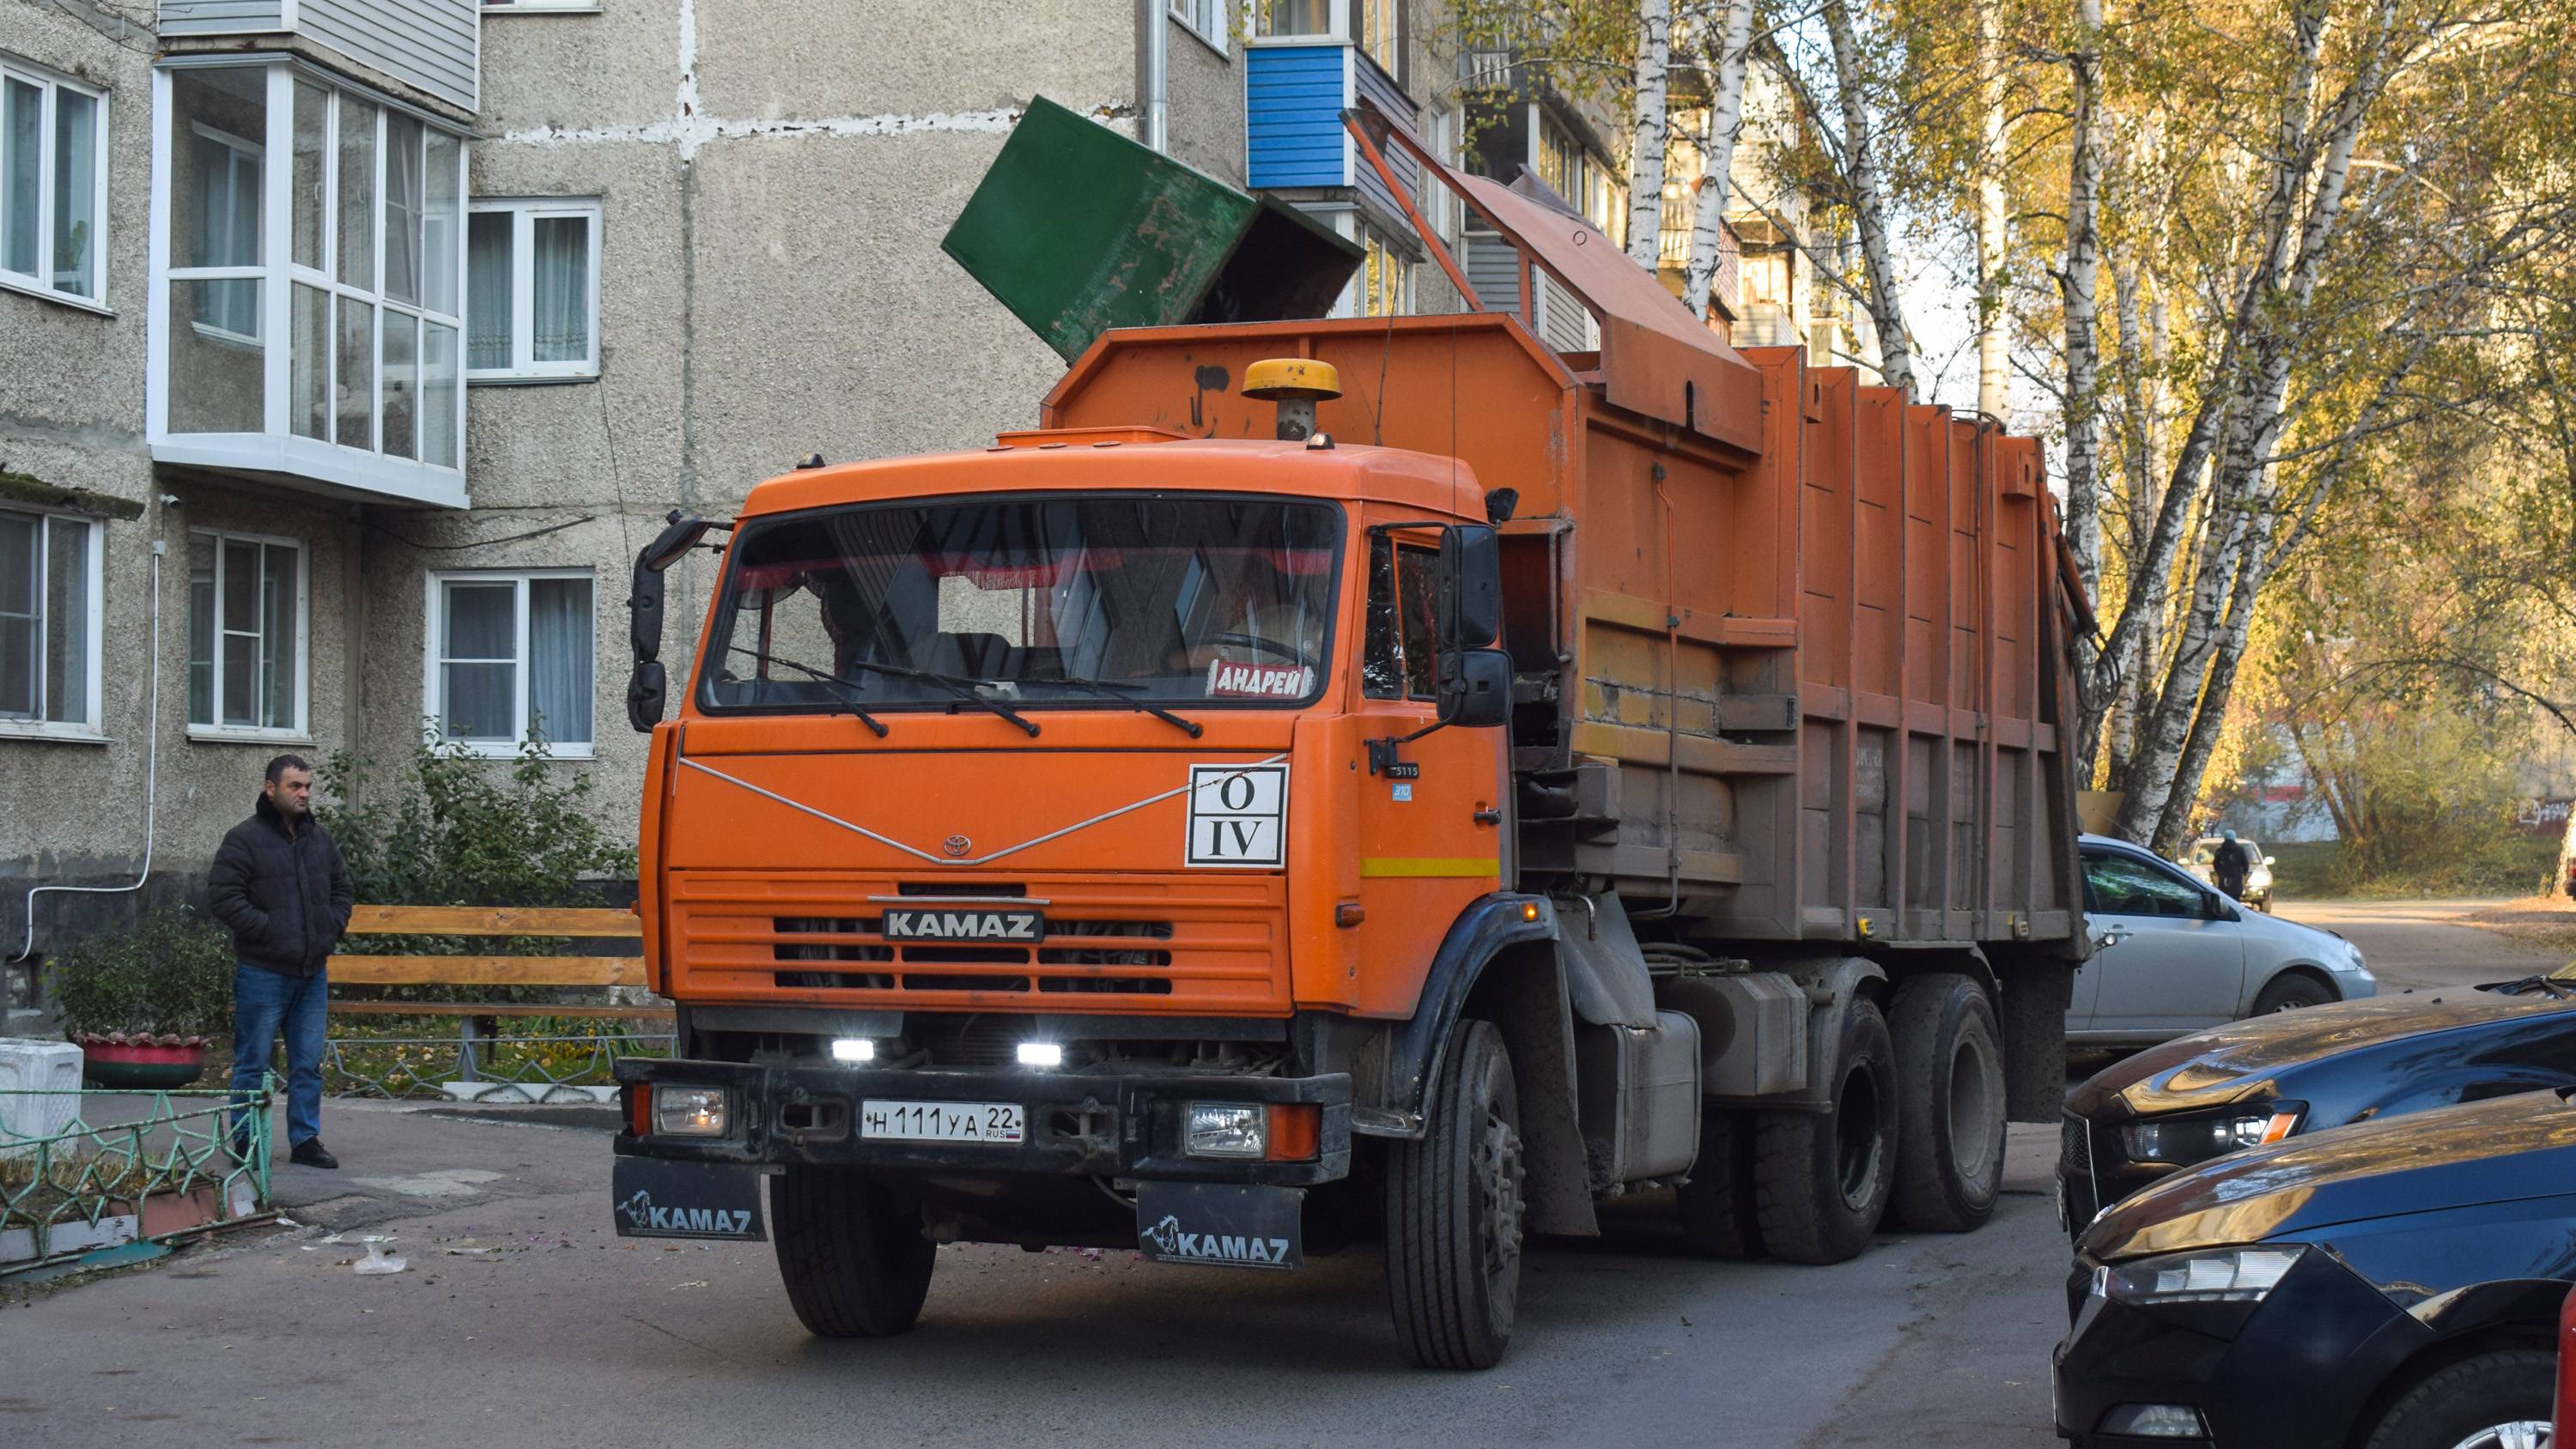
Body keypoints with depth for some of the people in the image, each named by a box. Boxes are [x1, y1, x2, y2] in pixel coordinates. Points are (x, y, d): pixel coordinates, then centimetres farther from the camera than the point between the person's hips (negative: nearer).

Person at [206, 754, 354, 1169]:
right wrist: (266, 930, -18)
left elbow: (343, 889, 24)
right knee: (253, 1063, 1)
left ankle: (305, 1139, 18)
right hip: (263, 973, -6)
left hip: (311, 972, 6)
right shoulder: (245, 839, -9)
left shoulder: (320, 839, 12)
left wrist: (331, 928, 7)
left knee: (308, 1063, 10)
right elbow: (223, 897, -15)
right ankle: (246, 1144, 9)